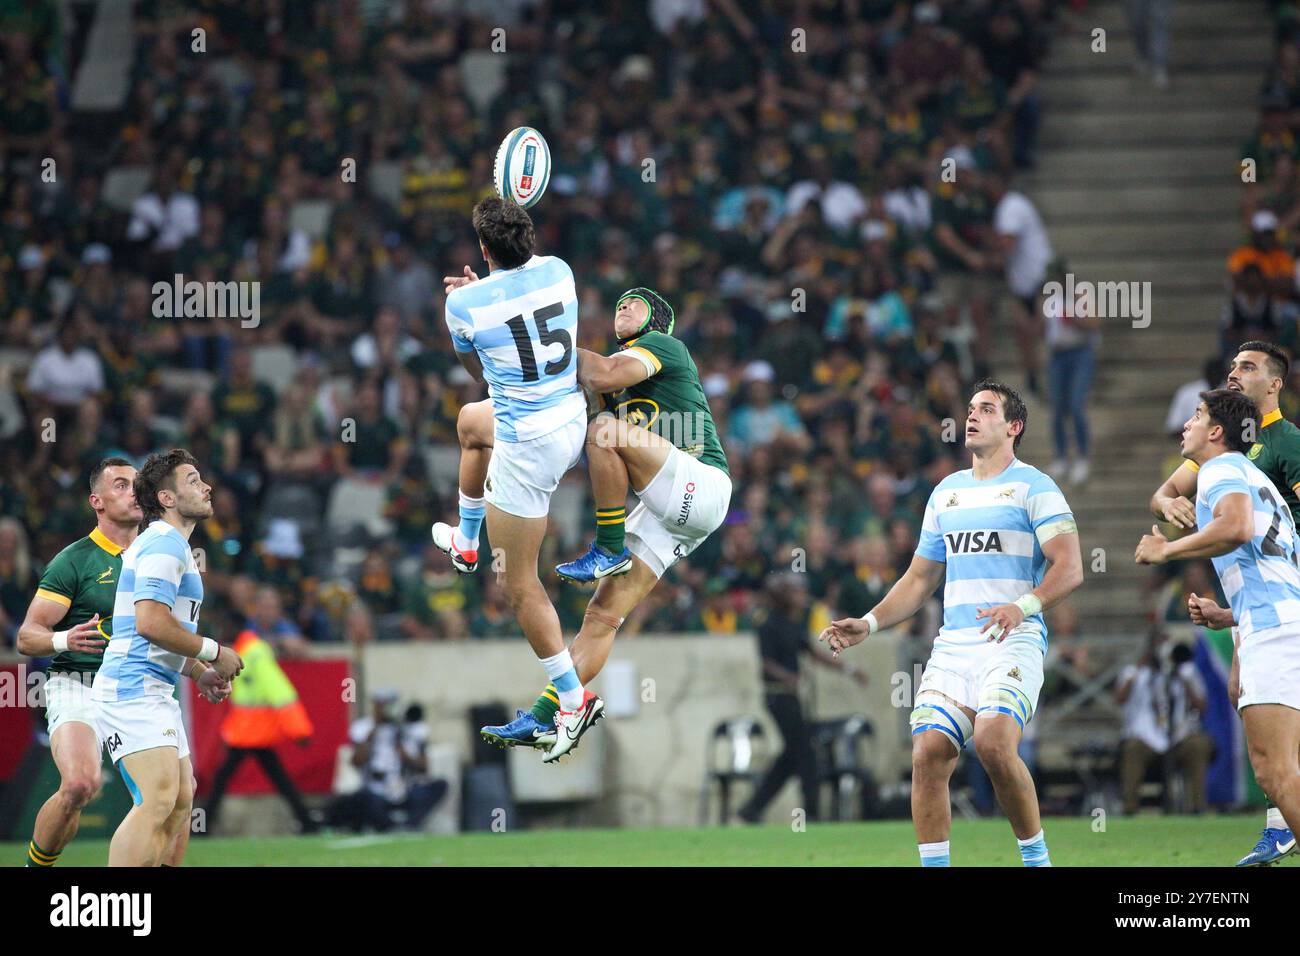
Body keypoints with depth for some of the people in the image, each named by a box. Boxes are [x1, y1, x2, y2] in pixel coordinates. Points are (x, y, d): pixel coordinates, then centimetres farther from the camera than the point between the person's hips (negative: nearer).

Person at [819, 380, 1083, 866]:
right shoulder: (945, 492, 20)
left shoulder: (1033, 487, 0)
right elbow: (920, 578, 25)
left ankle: (1036, 858, -9)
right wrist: (868, 623, 12)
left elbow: (1069, 567, -8)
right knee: (928, 752, -10)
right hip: (952, 646, 6)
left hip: (1012, 643, -6)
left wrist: (1023, 606, -25)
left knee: (994, 743, -26)